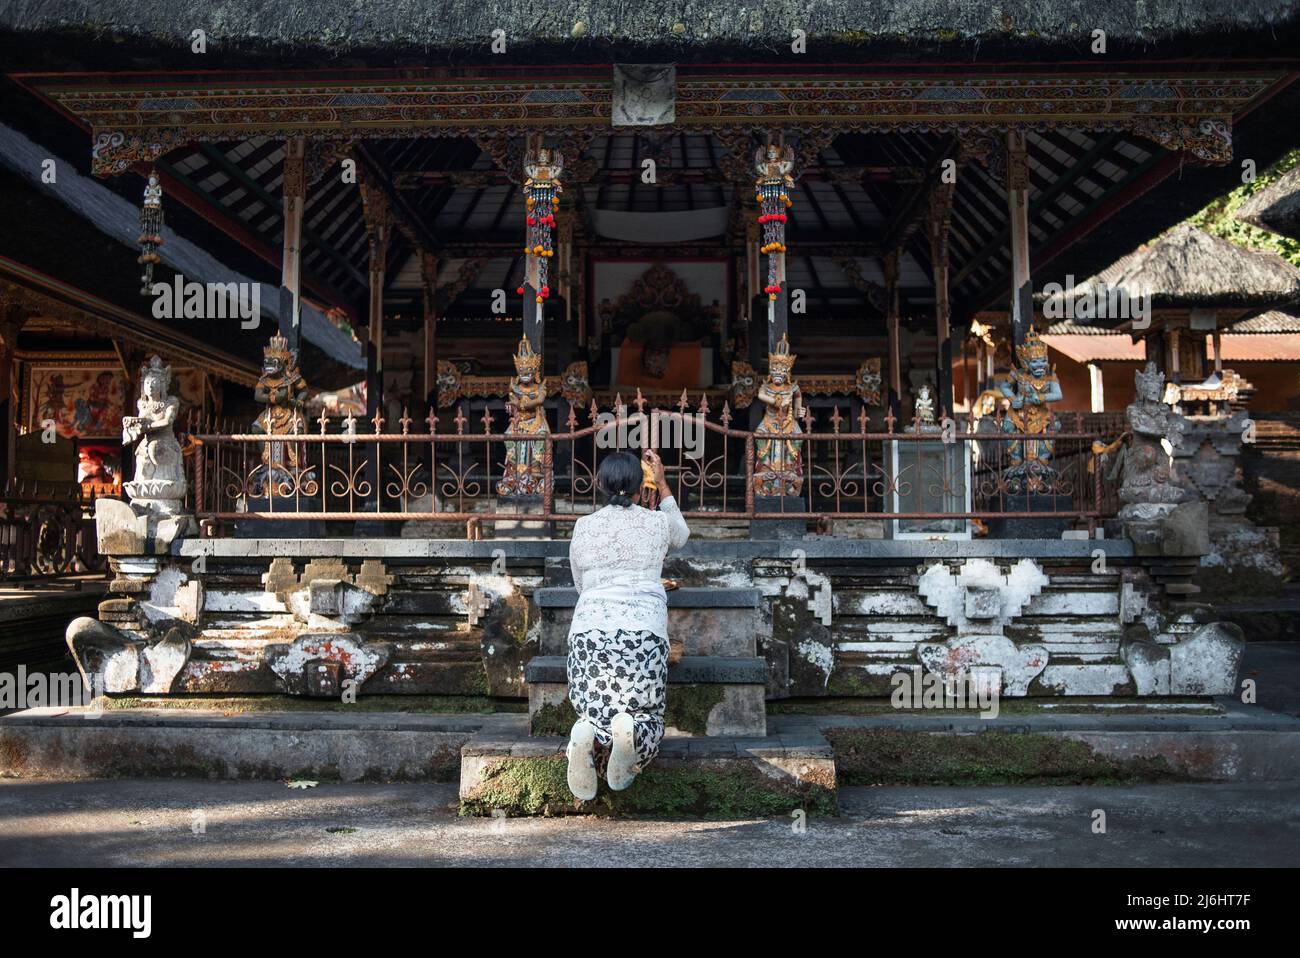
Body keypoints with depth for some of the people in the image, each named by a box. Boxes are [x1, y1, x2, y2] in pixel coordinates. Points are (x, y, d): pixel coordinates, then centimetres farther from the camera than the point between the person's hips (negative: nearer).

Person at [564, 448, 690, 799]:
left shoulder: (583, 527, 12)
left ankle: (589, 737, -29)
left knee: (595, 715, 8)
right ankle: (630, 732, -29)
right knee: (647, 718, 8)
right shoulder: (657, 522, 11)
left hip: (588, 631, 1)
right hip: (644, 633, -1)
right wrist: (662, 483, 39)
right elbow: (681, 536, 37)